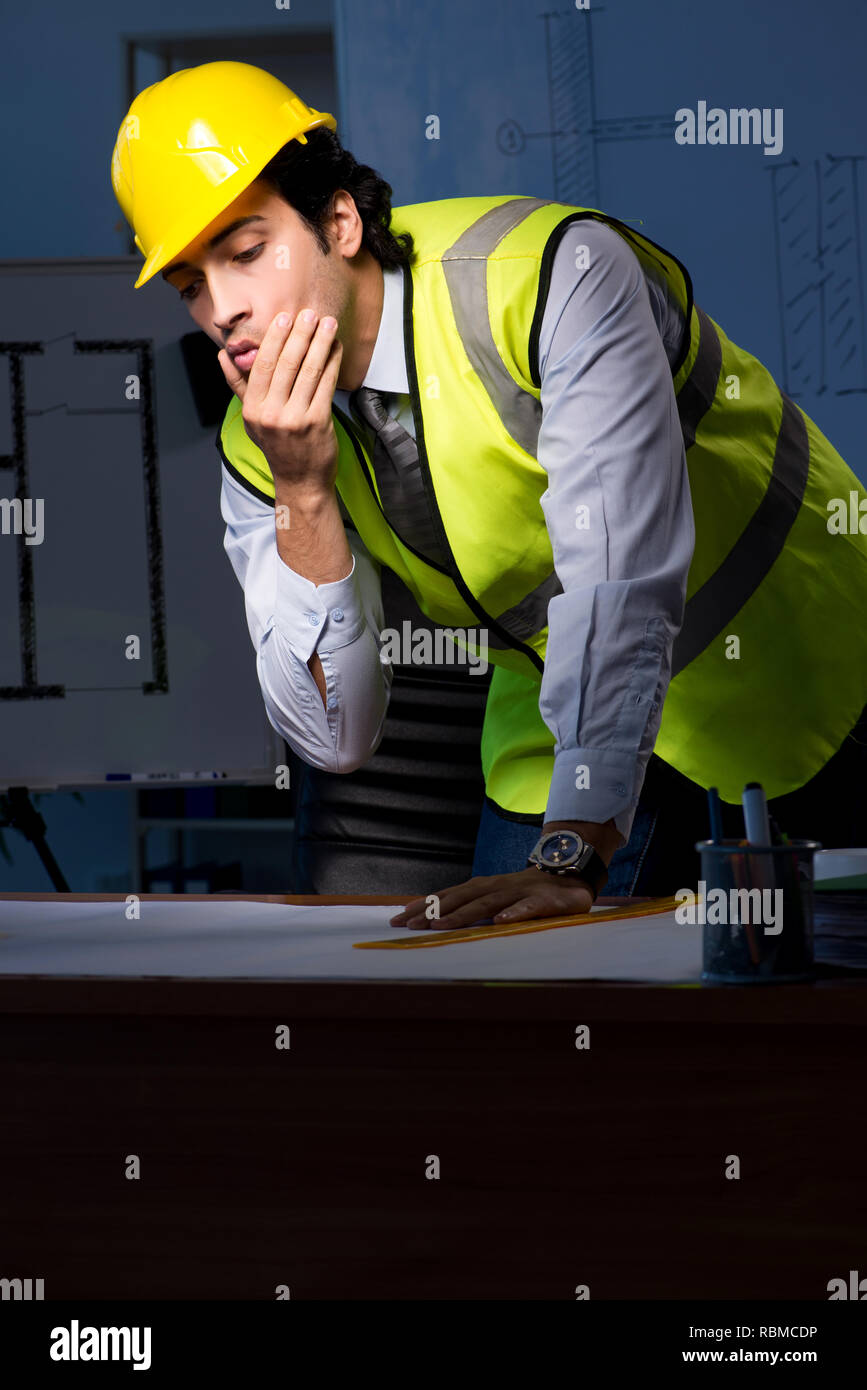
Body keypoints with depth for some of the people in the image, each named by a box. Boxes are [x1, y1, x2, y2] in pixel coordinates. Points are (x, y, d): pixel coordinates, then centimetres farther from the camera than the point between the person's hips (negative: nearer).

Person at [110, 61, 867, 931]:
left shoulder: (552, 274, -28)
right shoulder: (261, 442, -10)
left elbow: (620, 574, -37)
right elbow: (336, 739, -12)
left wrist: (570, 858, -43)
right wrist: (303, 494, -26)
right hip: (559, 718, 5)